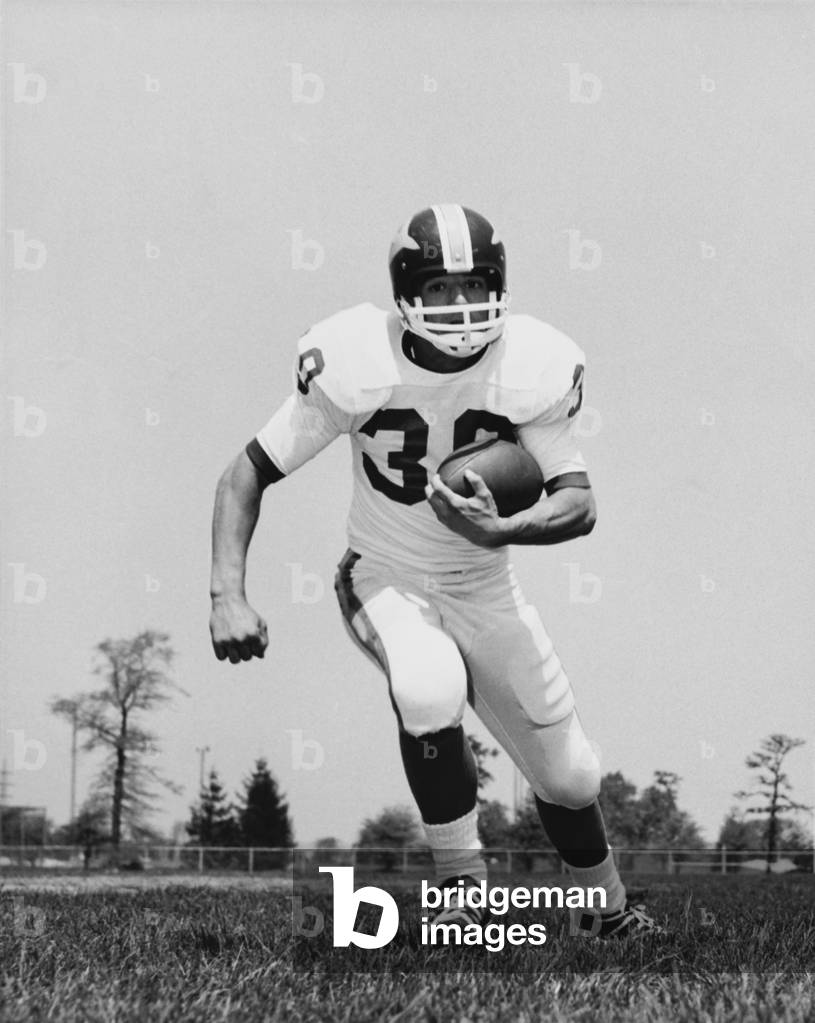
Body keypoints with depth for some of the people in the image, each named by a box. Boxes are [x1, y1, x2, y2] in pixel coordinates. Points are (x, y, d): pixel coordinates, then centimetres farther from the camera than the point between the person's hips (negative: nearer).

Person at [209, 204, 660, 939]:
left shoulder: (534, 368, -18)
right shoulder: (358, 363, -23)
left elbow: (580, 503, -21)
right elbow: (249, 473, -16)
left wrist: (500, 531, -42)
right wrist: (228, 597, -28)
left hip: (486, 592, 3)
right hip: (384, 582, -2)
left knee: (569, 774, 7)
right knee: (430, 687, -35)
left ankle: (608, 912, 37)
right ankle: (463, 887, -16)